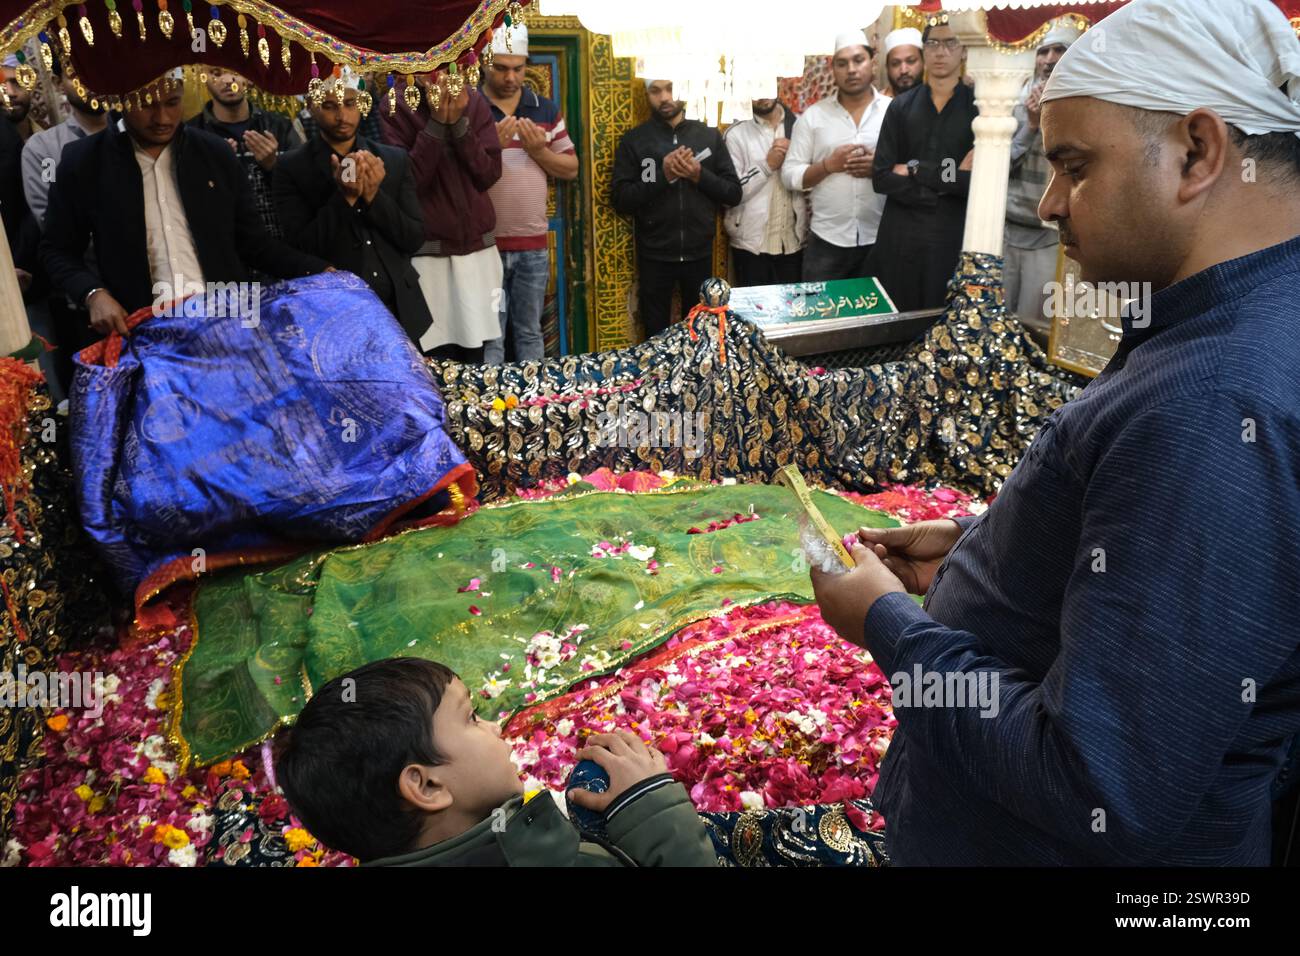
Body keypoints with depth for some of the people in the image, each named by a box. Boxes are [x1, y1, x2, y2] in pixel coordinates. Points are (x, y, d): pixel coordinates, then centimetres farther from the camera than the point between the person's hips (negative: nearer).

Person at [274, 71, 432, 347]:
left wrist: (374, 196, -13)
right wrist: (344, 197, -18)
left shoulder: (395, 159, 5)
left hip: (399, 310, 3)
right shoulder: (292, 167, -2)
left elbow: (415, 239, 1)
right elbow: (301, 247, -9)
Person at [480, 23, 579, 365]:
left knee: (530, 333, 12)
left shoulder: (547, 111, 10)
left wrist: (539, 150, -8)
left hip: (534, 246, 3)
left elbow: (571, 169, 9)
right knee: (489, 336, 1)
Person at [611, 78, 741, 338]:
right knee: (657, 337, 10)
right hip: (654, 256, -1)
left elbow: (734, 193, 2)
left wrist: (700, 175, -14)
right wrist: (663, 176, -18)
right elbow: (619, 199, -8)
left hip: (699, 254, 1)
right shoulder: (633, 140, -1)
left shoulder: (709, 136, 4)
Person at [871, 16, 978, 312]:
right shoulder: (900, 106, 5)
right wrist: (948, 178, -11)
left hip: (954, 238, -2)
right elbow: (882, 178, -3)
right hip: (900, 238, 2)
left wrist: (917, 171, -10)